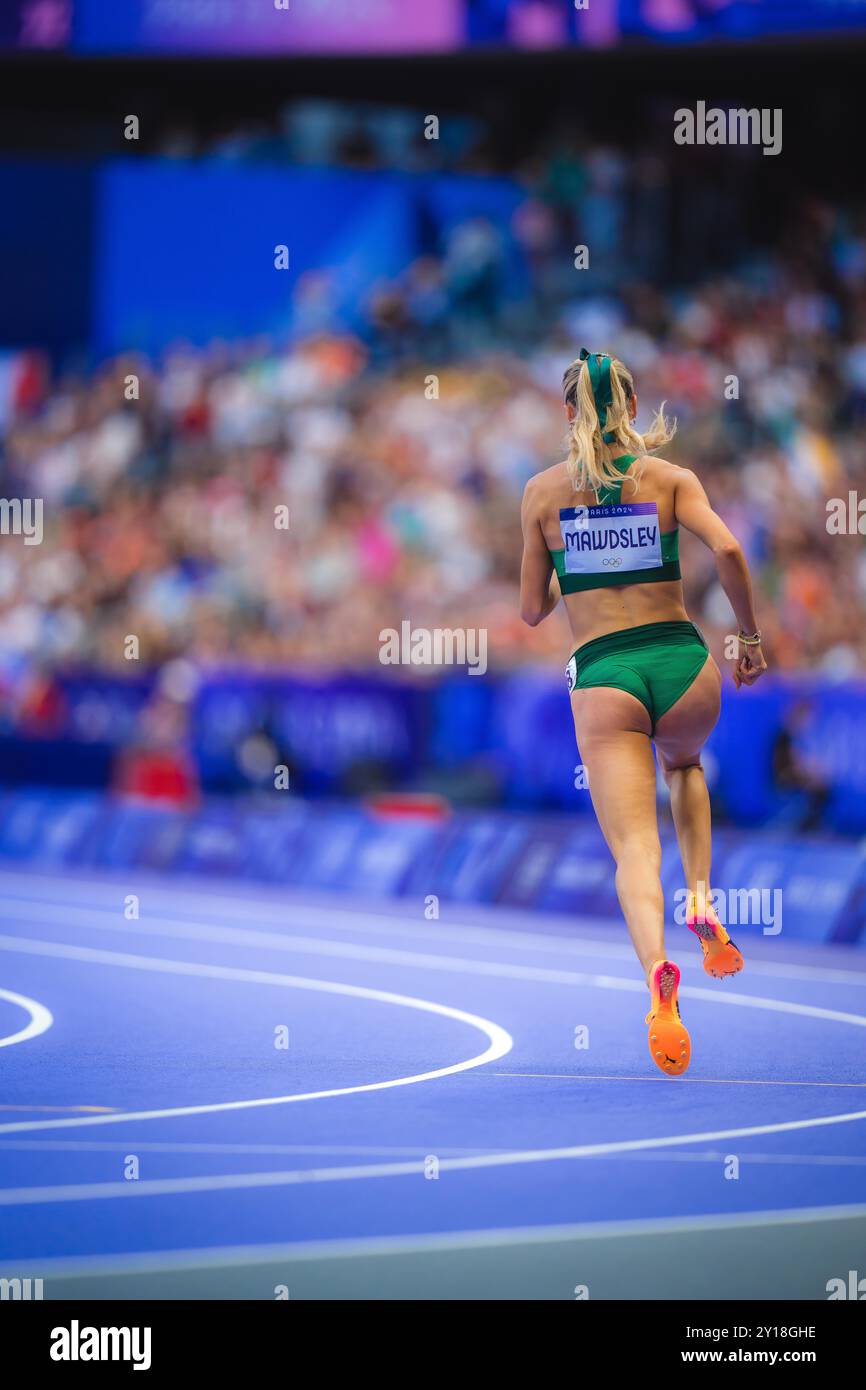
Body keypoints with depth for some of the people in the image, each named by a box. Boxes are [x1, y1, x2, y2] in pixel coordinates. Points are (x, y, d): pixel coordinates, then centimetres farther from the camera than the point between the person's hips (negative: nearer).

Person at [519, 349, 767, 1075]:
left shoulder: (544, 490, 5)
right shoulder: (669, 477, 4)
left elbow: (532, 608, 8)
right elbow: (728, 550, -12)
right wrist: (751, 636, 1)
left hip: (603, 679, -1)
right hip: (682, 661, 1)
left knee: (634, 849, -7)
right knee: (683, 762, 36)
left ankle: (658, 968, -36)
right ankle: (702, 900, 15)